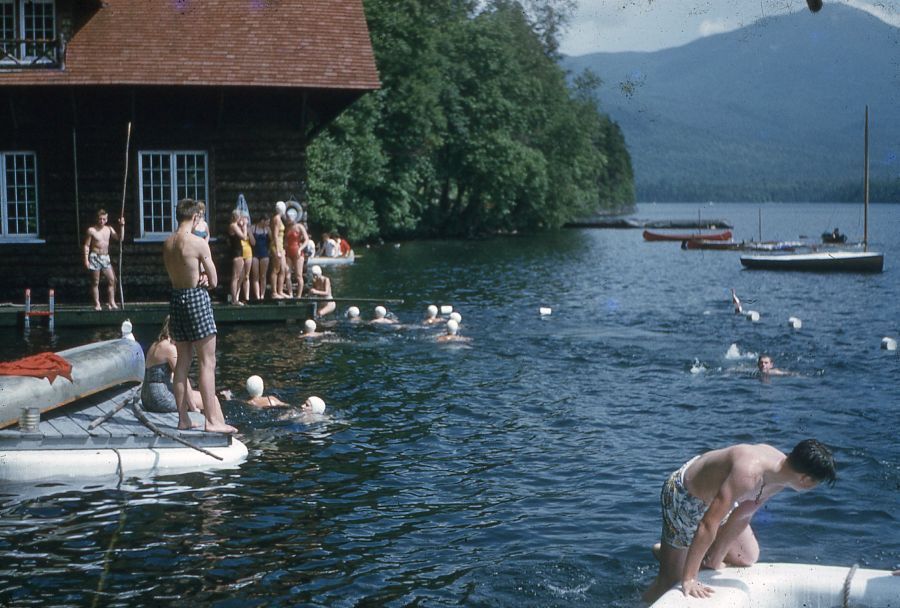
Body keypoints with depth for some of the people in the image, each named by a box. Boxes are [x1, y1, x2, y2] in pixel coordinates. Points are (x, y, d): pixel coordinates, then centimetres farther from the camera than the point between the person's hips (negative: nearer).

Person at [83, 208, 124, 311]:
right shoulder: (91, 230, -4)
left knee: (112, 280, -3)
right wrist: (86, 259, -11)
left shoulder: (109, 229, 8)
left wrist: (122, 226, -4)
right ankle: (97, 304, 4)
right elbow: (87, 245, -4)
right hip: (95, 257, -4)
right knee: (95, 282, 0)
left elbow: (120, 238, 5)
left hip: (106, 257, 4)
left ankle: (111, 302, 2)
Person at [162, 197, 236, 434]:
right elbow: (213, 281, -11)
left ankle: (183, 418, 15)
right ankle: (212, 420, -4)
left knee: (183, 361, 13)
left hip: (176, 298, 7)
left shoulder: (167, 243, 8)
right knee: (207, 362, -4)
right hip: (196, 299, -7)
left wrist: (198, 280, 1)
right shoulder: (199, 243, -13)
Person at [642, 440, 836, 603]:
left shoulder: (782, 469, -18)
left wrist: (716, 558, -6)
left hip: (715, 492, 8)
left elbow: (741, 516, -8)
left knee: (747, 559, 13)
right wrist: (688, 580, -40)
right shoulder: (749, 474, -44)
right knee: (671, 580, -3)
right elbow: (708, 524, -43)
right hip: (684, 497, -7)